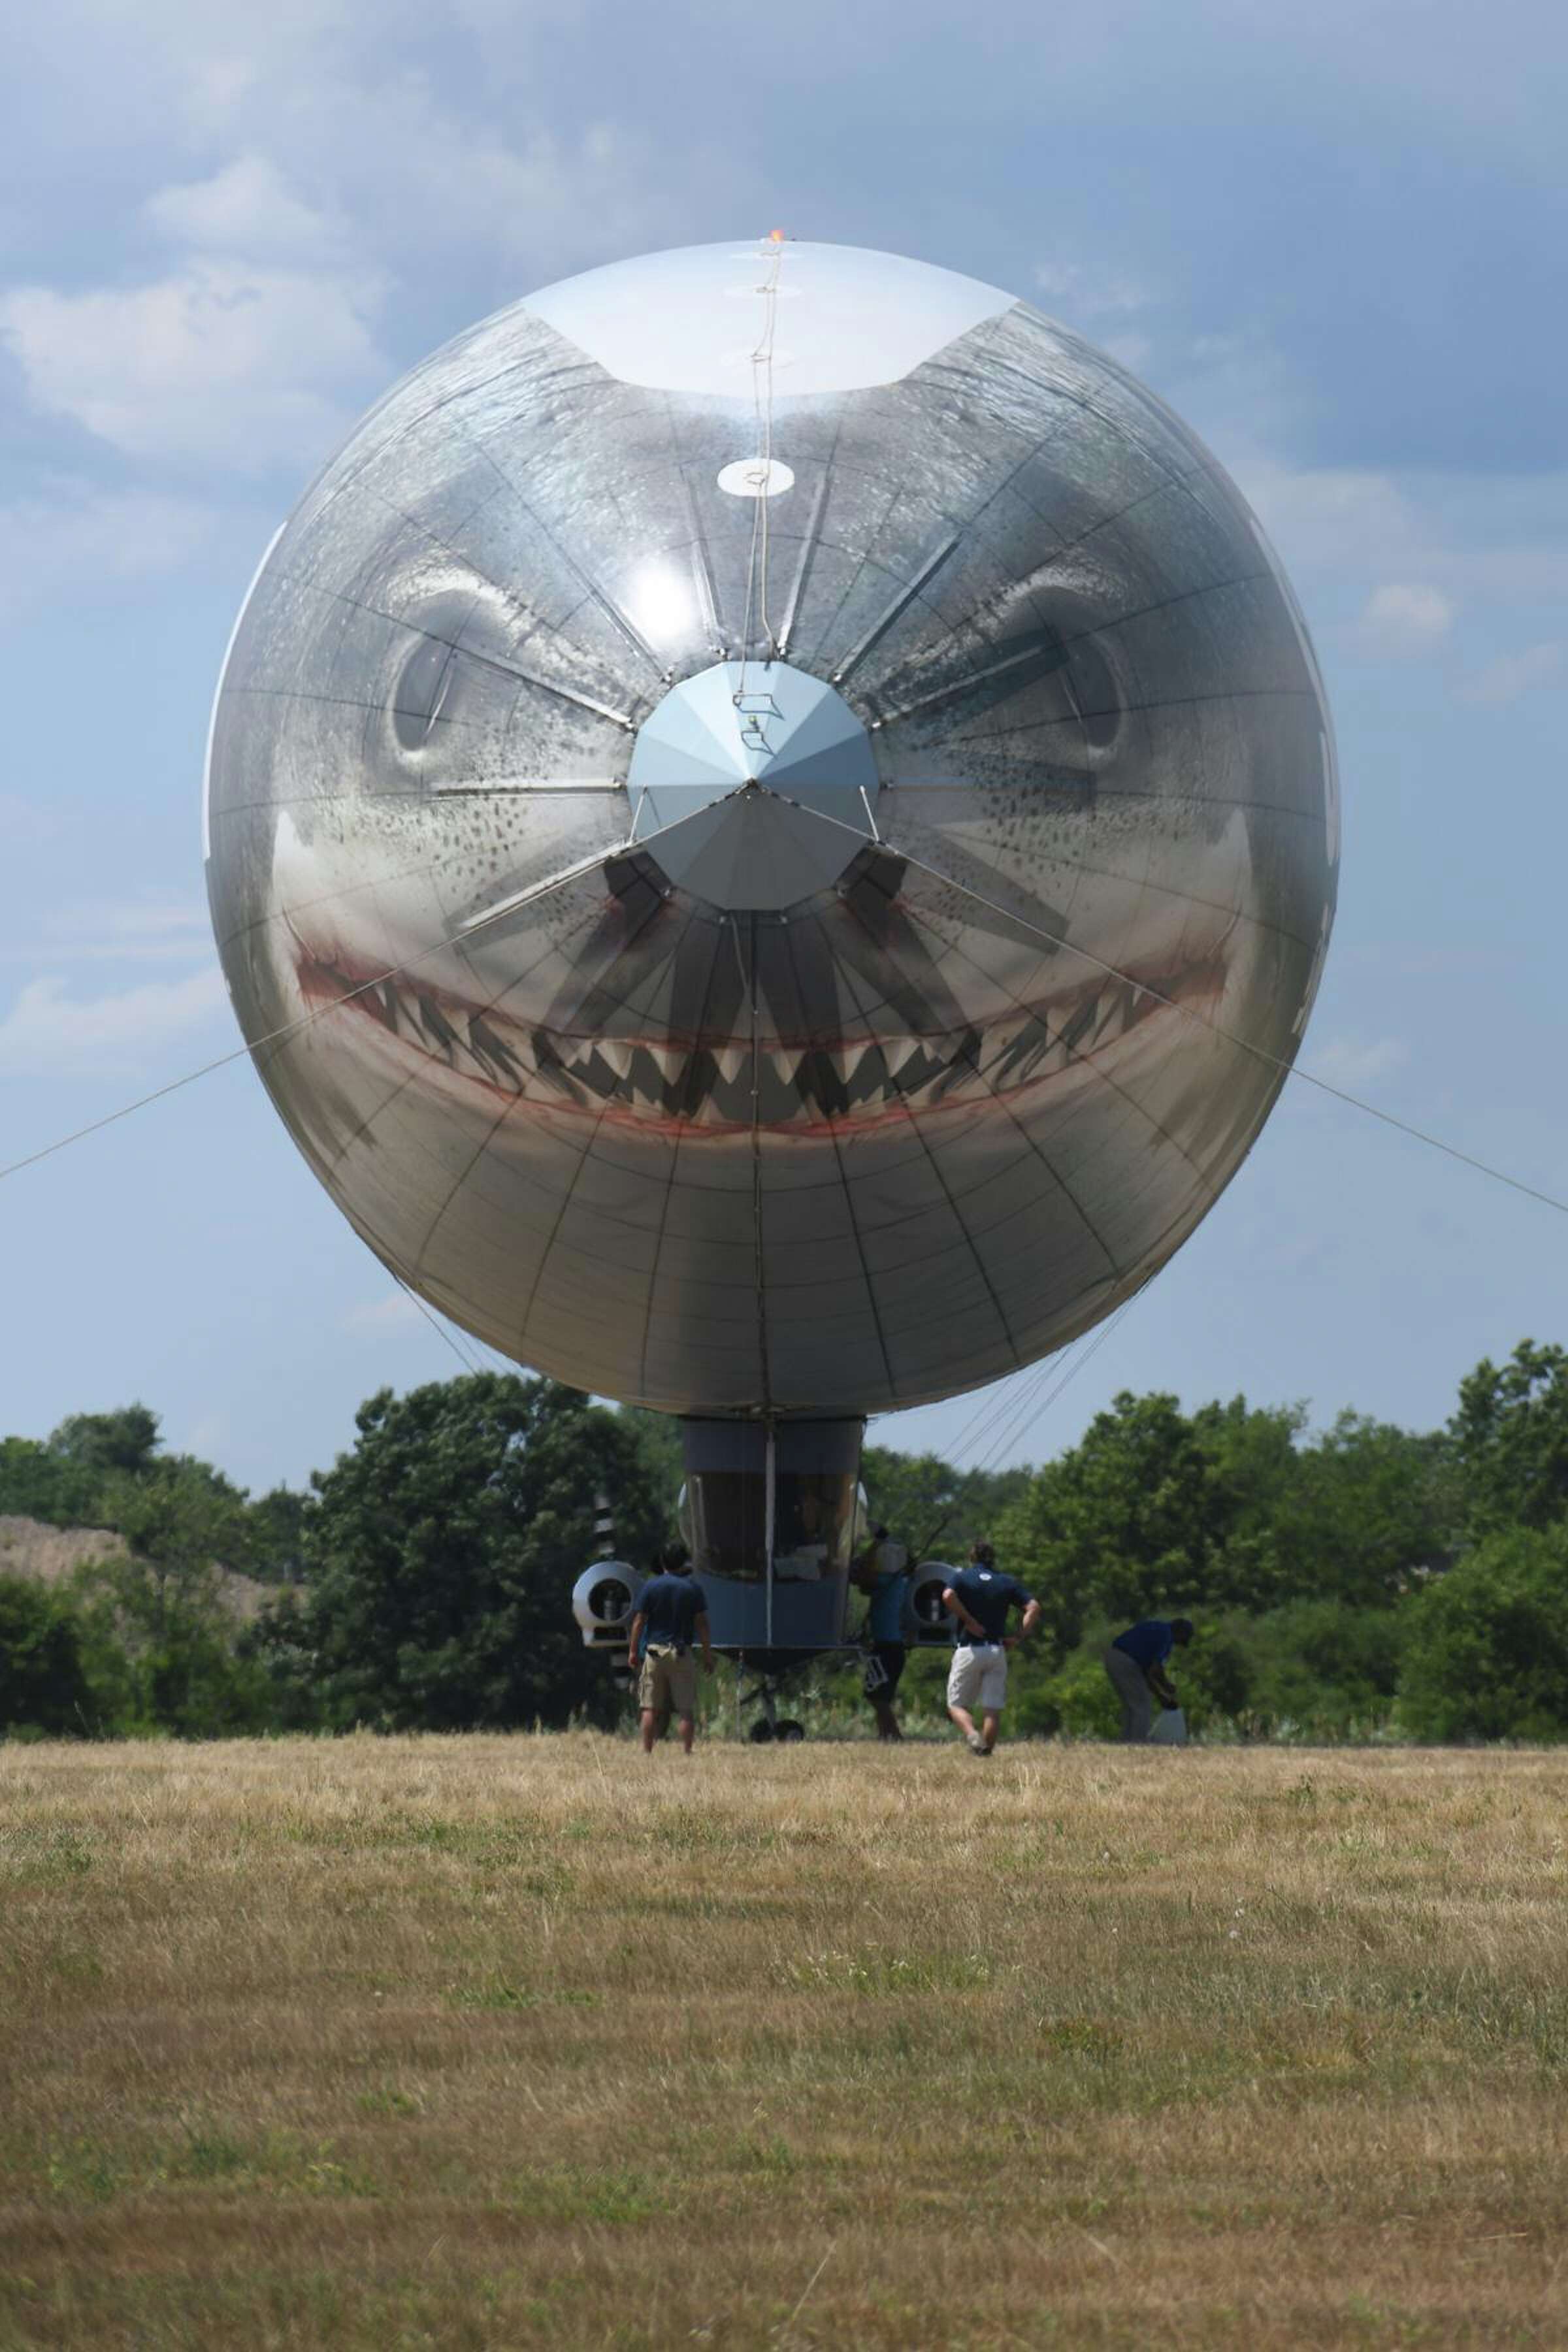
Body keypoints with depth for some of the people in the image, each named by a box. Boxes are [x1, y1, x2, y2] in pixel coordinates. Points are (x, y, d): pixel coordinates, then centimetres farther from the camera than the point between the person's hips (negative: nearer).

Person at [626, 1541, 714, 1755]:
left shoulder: (651, 1586, 1)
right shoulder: (693, 1588, 1)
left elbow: (639, 1621, 1)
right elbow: (701, 1624, 0)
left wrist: (633, 1651, 8)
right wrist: (708, 1655, 5)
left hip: (654, 1651, 0)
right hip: (682, 1653, 0)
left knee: (651, 1709, 3)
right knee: (686, 1709, 1)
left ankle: (647, 1752, 1)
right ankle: (687, 1752, -4)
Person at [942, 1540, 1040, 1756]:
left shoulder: (963, 1577, 4)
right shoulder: (1008, 1582, 10)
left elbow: (948, 1596, -18)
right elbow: (1033, 1607, -1)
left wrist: (969, 1621, -11)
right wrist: (1019, 1637, -1)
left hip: (968, 1649, -2)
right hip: (997, 1650, 2)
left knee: (957, 1705, 5)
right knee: (993, 1709, 7)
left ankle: (972, 1735, -22)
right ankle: (986, 1751, -1)